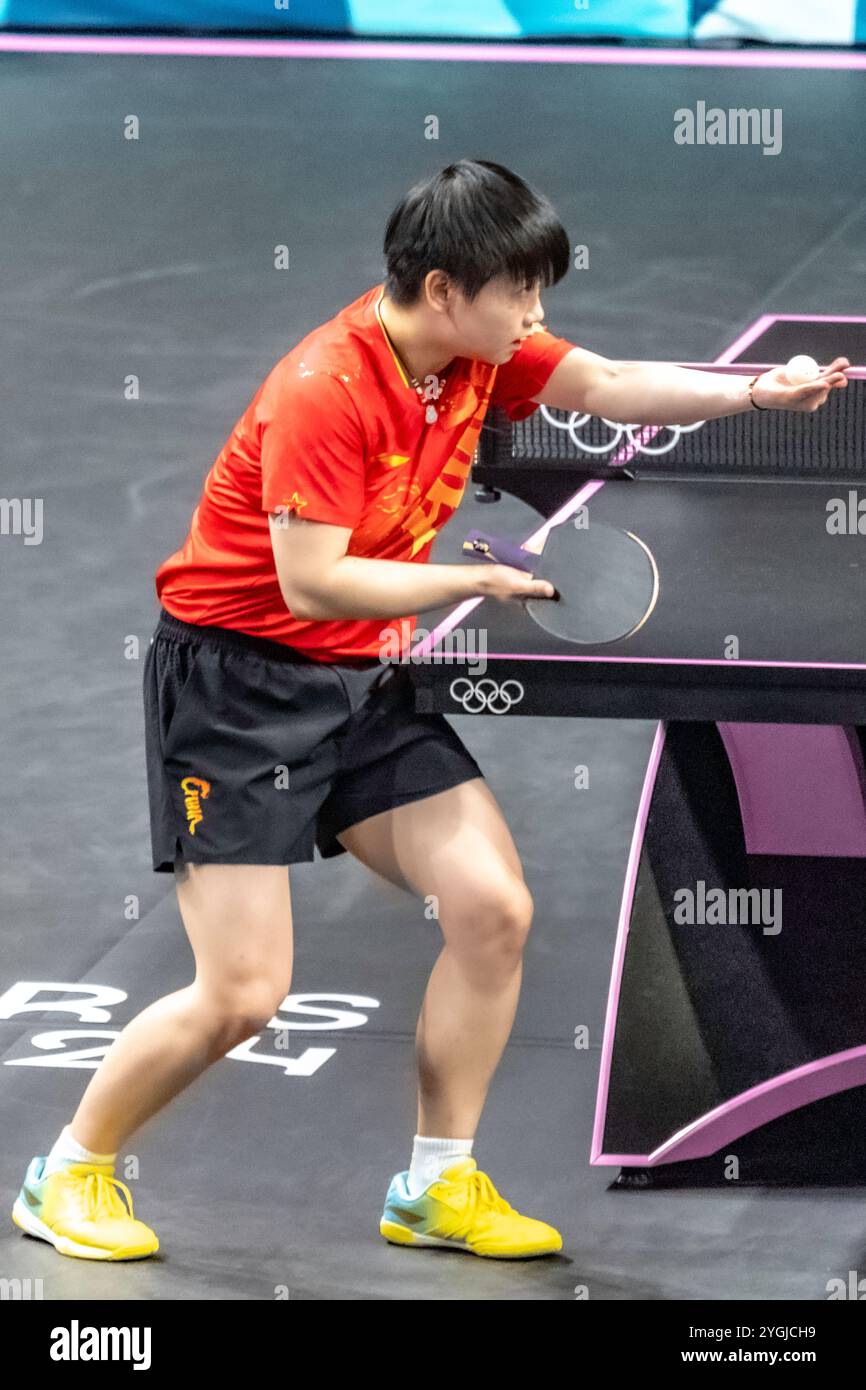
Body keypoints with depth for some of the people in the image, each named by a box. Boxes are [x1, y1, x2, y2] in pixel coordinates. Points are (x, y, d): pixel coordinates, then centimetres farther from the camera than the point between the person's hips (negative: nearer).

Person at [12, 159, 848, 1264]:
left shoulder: (477, 348, -2)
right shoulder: (323, 391, -26)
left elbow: (610, 386, 0)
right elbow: (313, 583, -27)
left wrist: (753, 393, -15)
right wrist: (481, 581, -28)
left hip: (361, 681, 8)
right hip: (236, 678, -8)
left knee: (494, 911, -3)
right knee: (242, 995, -11)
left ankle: (436, 1188, 10)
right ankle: (70, 1175, 12)